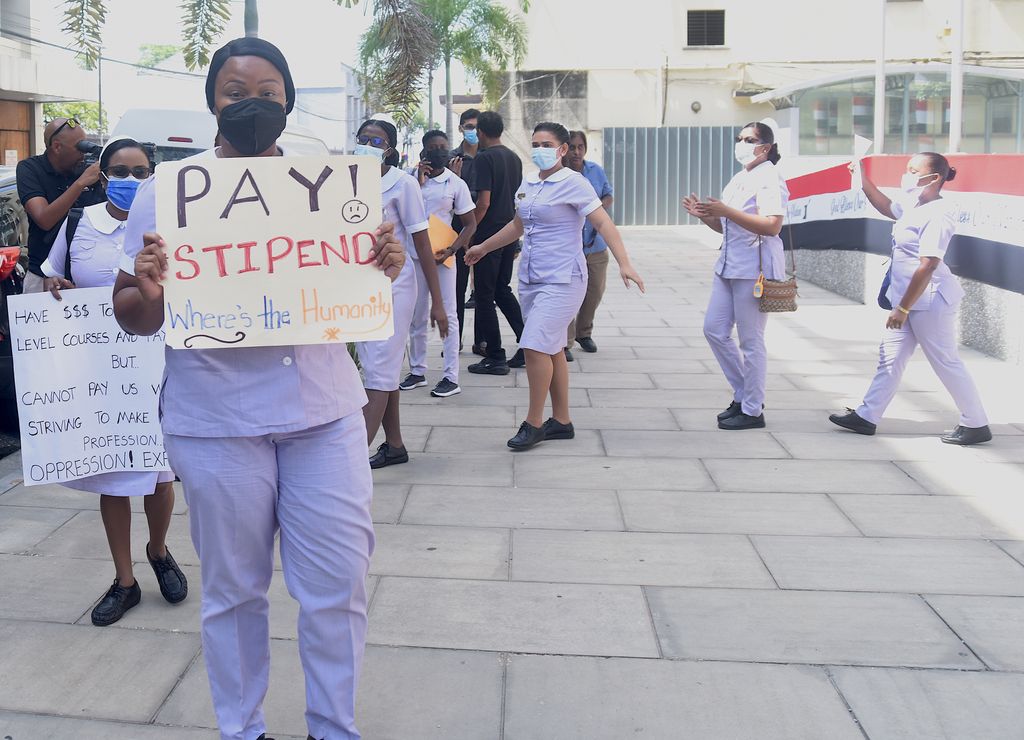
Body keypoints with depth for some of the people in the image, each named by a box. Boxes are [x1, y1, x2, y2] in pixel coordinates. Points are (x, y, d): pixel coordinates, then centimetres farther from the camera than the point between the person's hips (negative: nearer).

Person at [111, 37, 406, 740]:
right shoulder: (168, 189, -1)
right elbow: (135, 317, 0)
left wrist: (385, 265, -7)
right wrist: (146, 296, -23)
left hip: (325, 412, 2)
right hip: (216, 419, -2)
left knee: (338, 583, 5)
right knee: (234, 589, 10)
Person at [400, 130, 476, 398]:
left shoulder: (455, 183, -1)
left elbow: (470, 224, 2)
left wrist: (451, 250, -12)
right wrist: (418, 181, -11)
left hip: (441, 255, -2)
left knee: (447, 315, -1)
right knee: (416, 315, 10)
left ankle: (451, 377, 1)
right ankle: (417, 371, 22)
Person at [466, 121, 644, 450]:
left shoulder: (573, 183, -8)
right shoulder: (527, 185, 13)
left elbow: (603, 223, -14)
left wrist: (624, 263, -25)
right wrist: (483, 248, 37)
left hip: (562, 279, -7)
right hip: (531, 278, 7)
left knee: (536, 346, -15)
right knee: (552, 349, 11)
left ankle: (533, 423, -3)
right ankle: (561, 421, 19)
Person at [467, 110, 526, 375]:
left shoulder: (485, 158, -13)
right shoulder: (514, 158, 11)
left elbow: (484, 201, -19)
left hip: (488, 234, -8)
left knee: (485, 296, 0)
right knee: (503, 289, 18)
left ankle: (495, 358, 3)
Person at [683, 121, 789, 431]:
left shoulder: (769, 179, -11)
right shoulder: (740, 178, 17)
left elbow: (772, 225, -24)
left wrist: (726, 211, -25)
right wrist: (704, 215, 4)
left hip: (755, 268, -9)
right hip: (729, 265, 9)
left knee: (750, 340, -2)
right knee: (714, 329, 9)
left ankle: (752, 411, 10)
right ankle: (744, 395, 23)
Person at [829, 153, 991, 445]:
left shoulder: (938, 214, -20)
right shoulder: (915, 206, 9)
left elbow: (927, 266, -24)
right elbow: (887, 207, 31)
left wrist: (903, 308, -22)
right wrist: (862, 179, 20)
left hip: (929, 300, -10)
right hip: (908, 299, 10)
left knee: (946, 361, 0)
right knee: (890, 358, 11)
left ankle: (976, 424, 12)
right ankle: (867, 416, 17)